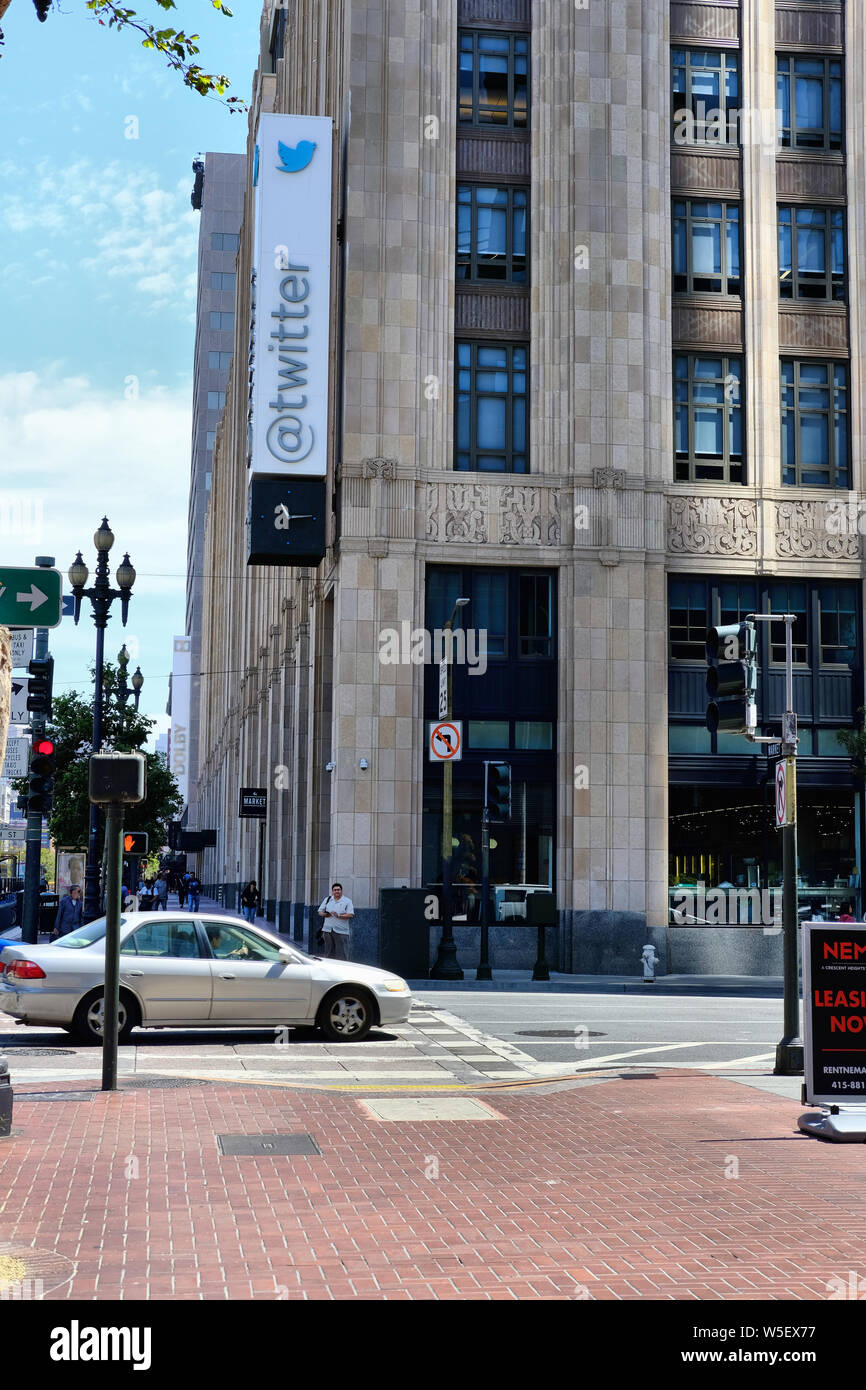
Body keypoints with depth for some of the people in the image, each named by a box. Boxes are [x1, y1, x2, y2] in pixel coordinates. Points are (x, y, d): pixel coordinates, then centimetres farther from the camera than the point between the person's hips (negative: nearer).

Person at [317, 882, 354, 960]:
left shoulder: (347, 901, 3)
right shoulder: (327, 900, 15)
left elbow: (351, 915, -7)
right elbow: (320, 912, 14)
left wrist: (339, 916, -20)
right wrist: (325, 914, -8)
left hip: (341, 931, -4)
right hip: (328, 930, 4)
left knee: (341, 953, -7)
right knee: (329, 952, 9)